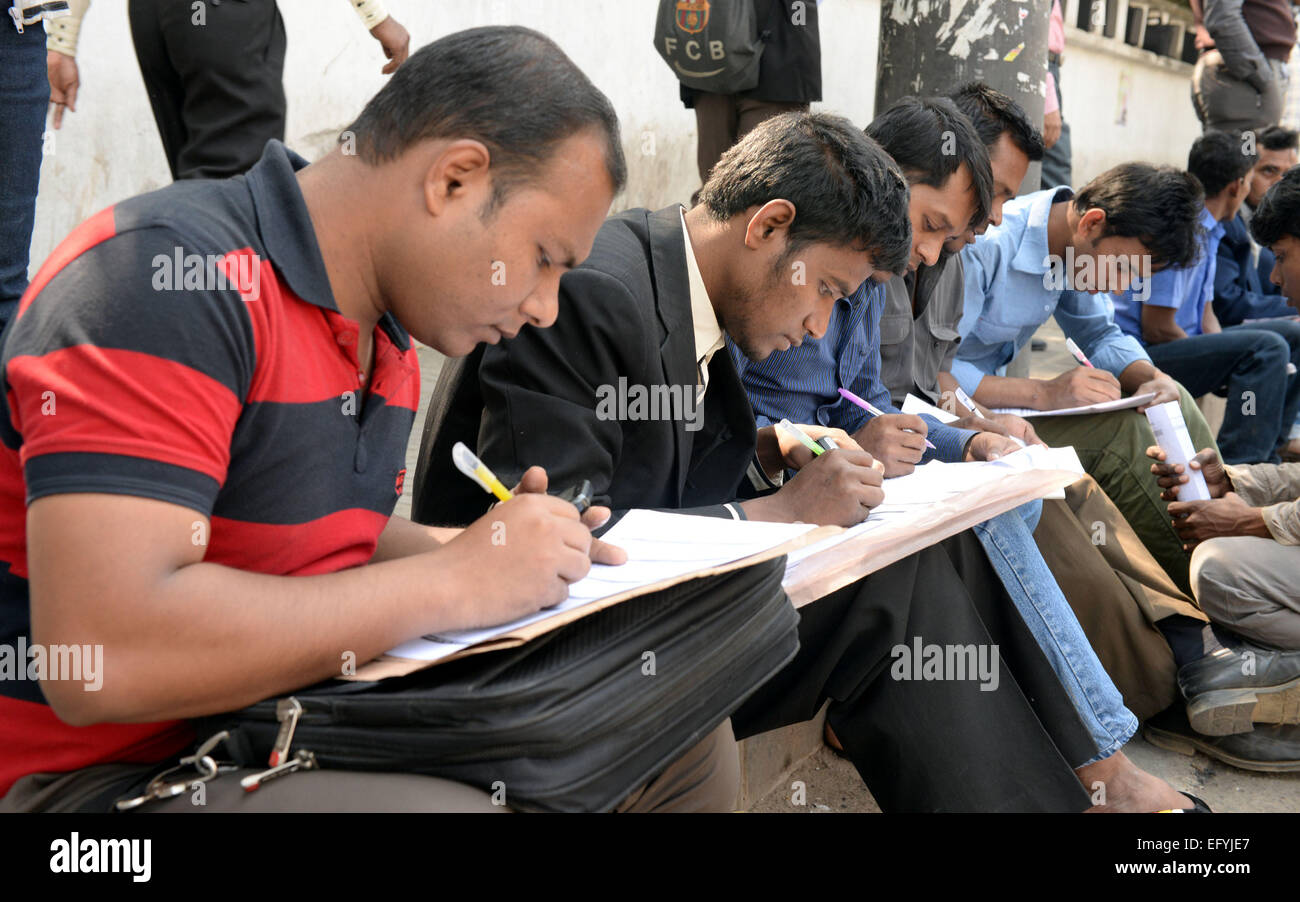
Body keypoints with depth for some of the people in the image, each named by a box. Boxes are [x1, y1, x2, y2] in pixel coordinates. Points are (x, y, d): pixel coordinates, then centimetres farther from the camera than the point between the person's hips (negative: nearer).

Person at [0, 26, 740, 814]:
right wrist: (456, 582, -23)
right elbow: (100, 657, -30)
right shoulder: (166, 276, -21)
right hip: (113, 769, -8)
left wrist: (505, 552, 1)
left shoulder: (387, 341, 7)